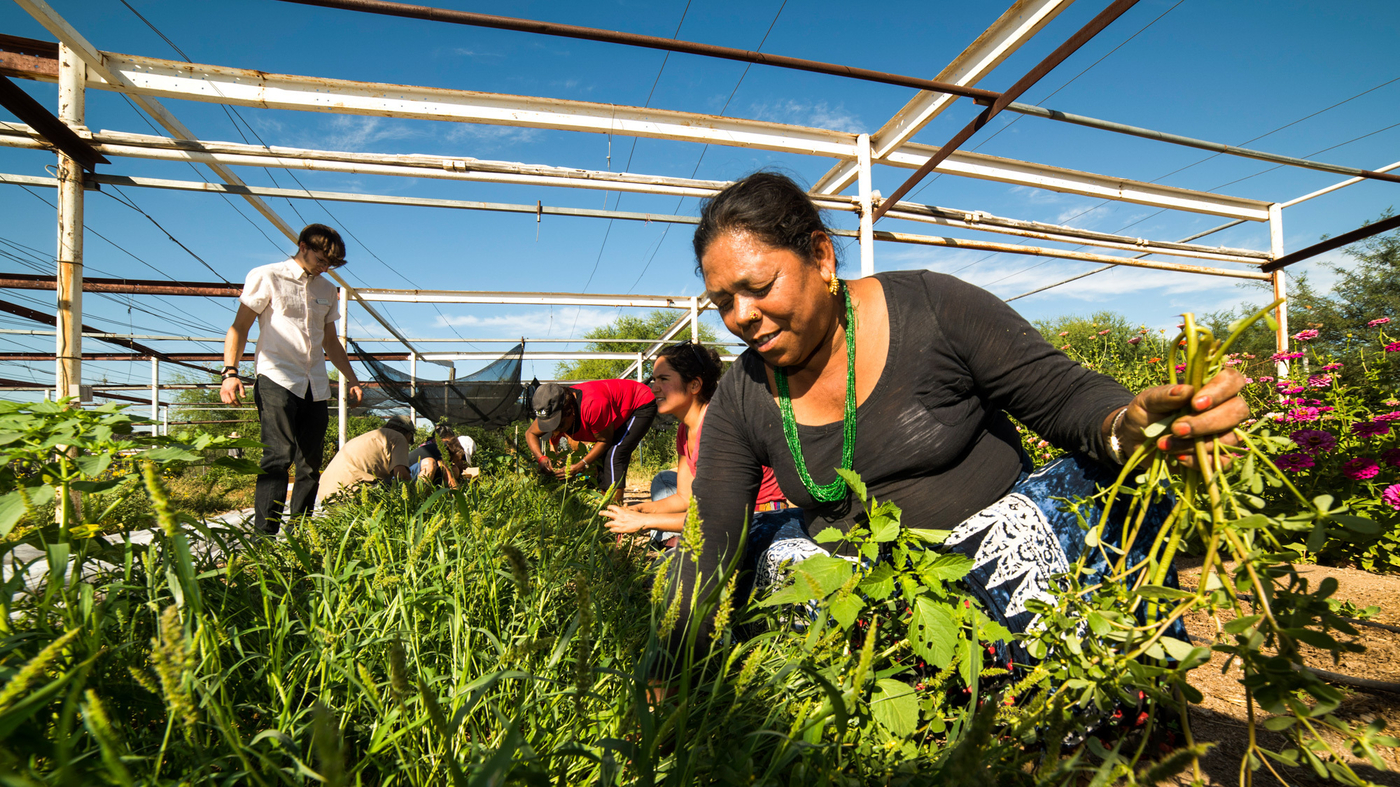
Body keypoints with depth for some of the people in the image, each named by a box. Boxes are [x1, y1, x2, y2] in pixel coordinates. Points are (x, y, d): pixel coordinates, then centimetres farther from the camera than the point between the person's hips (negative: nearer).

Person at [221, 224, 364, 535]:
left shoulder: (327, 290, 20)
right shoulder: (266, 277, 4)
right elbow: (239, 327, 1)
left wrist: (352, 380, 21)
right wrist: (230, 372, -11)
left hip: (315, 387, 6)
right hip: (276, 380, -5)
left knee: (311, 464, 4)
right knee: (279, 456, -15)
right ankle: (264, 536, -12)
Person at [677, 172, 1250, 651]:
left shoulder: (933, 309, -15)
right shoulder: (741, 401, -7)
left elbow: (1067, 396, -11)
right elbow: (708, 545, -8)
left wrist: (1127, 428, -35)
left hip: (1000, 525, -1)